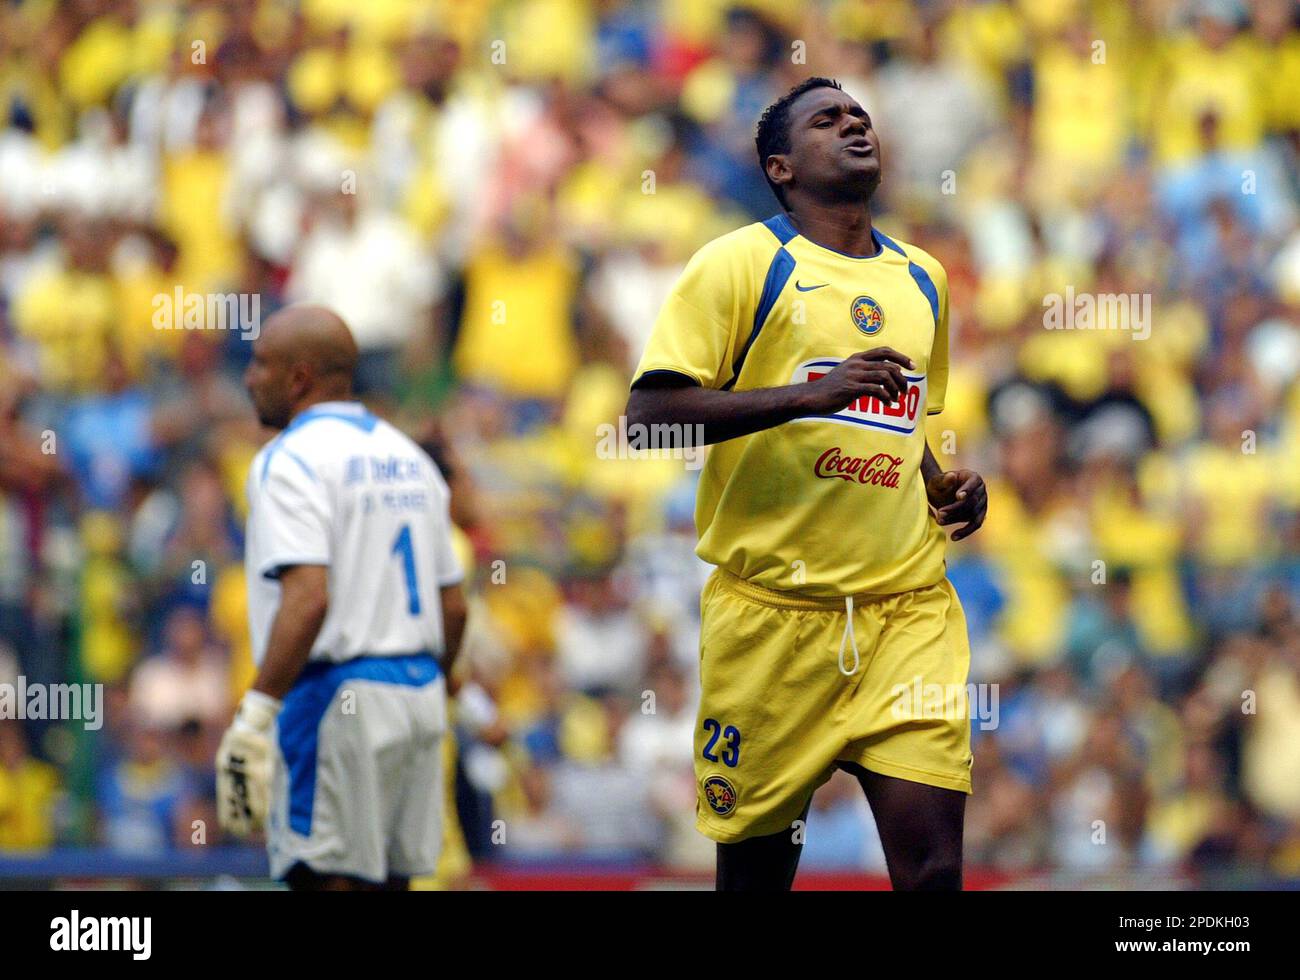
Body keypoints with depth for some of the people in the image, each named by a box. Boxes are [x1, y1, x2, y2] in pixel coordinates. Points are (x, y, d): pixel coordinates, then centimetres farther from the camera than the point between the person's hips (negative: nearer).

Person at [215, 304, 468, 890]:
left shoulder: (291, 460, -9)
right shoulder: (408, 459, 16)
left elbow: (307, 599, -22)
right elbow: (453, 606, 17)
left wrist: (256, 712, -25)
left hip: (336, 701, -8)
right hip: (420, 699, 8)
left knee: (329, 883, -8)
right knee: (389, 880, 11)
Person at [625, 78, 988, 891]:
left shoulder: (923, 279, 18)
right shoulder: (743, 264, -1)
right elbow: (649, 414, -11)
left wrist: (947, 487, 12)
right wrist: (811, 393, -19)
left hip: (909, 610, 4)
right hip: (773, 611, -4)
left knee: (933, 864, -11)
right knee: (756, 865, 2)